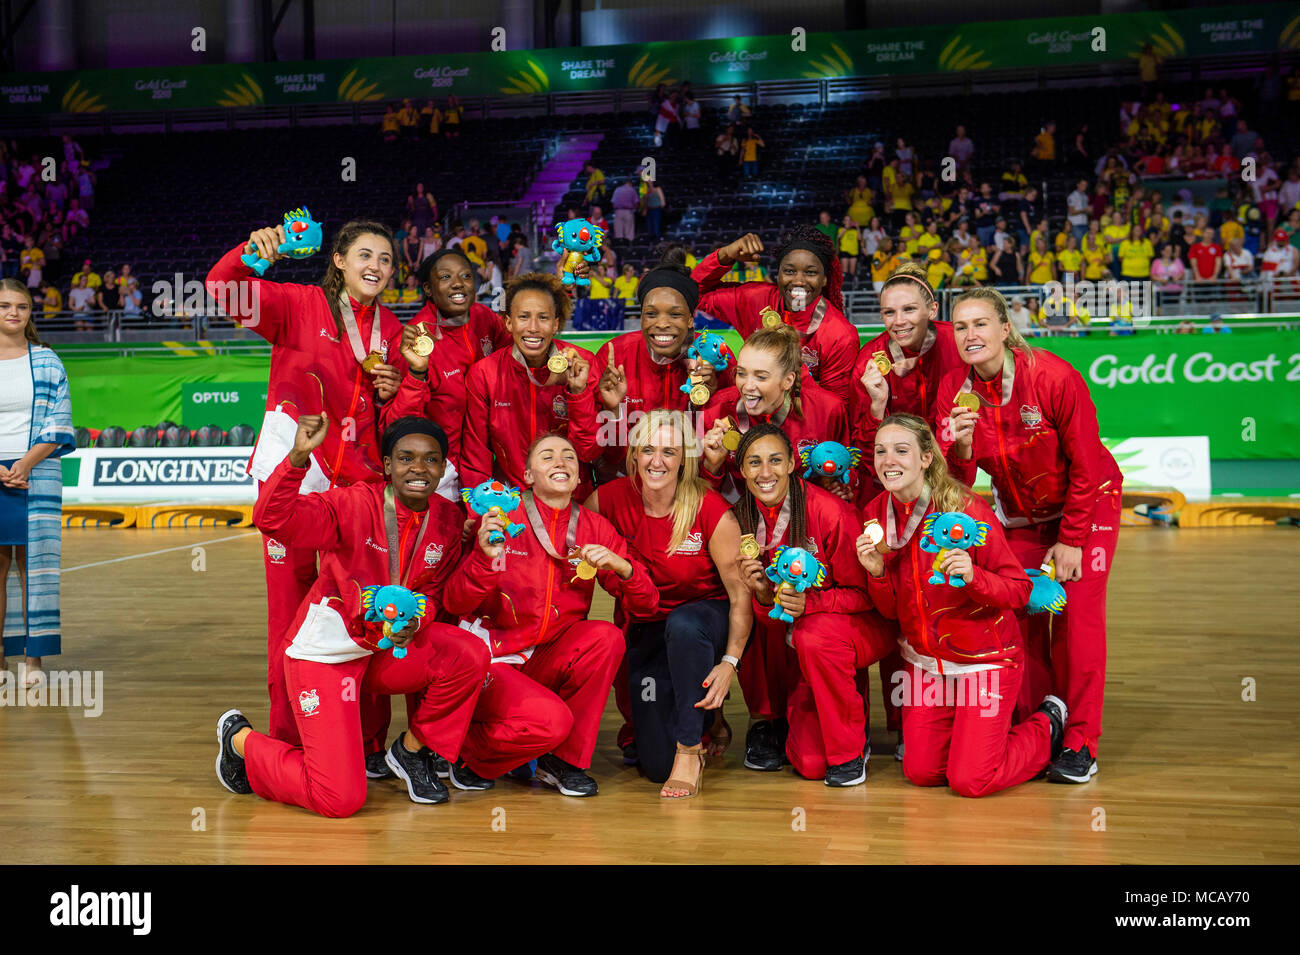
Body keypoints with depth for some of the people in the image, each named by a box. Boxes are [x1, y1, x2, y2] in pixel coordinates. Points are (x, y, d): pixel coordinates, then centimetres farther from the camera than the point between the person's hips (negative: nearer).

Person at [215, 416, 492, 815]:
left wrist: (415, 621, -16)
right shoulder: (354, 505, -19)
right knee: (340, 800, -10)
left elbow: (434, 592, 8)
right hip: (326, 653, -5)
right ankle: (241, 739, 18)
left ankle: (411, 751, 4)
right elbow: (272, 519, -32)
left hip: (391, 647, 5)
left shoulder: (448, 519, -2)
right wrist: (299, 456, -46)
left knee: (471, 655, -22)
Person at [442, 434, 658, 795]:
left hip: (549, 662, 4)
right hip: (492, 658, -4)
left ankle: (565, 760, -7)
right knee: (550, 719, -29)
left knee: (606, 636, -23)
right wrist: (485, 558, -31)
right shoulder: (501, 520, -8)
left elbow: (646, 605, -1)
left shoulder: (594, 528, 2)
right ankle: (466, 748, 3)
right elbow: (454, 604, -13)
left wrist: (620, 566, -20)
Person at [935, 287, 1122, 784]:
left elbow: (1086, 466, -17)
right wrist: (960, 446, -33)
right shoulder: (953, 389, -14)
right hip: (1019, 514, 4)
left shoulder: (1054, 377, -26)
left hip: (1087, 503, -4)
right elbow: (958, 482, -11)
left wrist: (1071, 540, -14)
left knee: (1077, 613, -11)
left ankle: (1081, 742, -2)